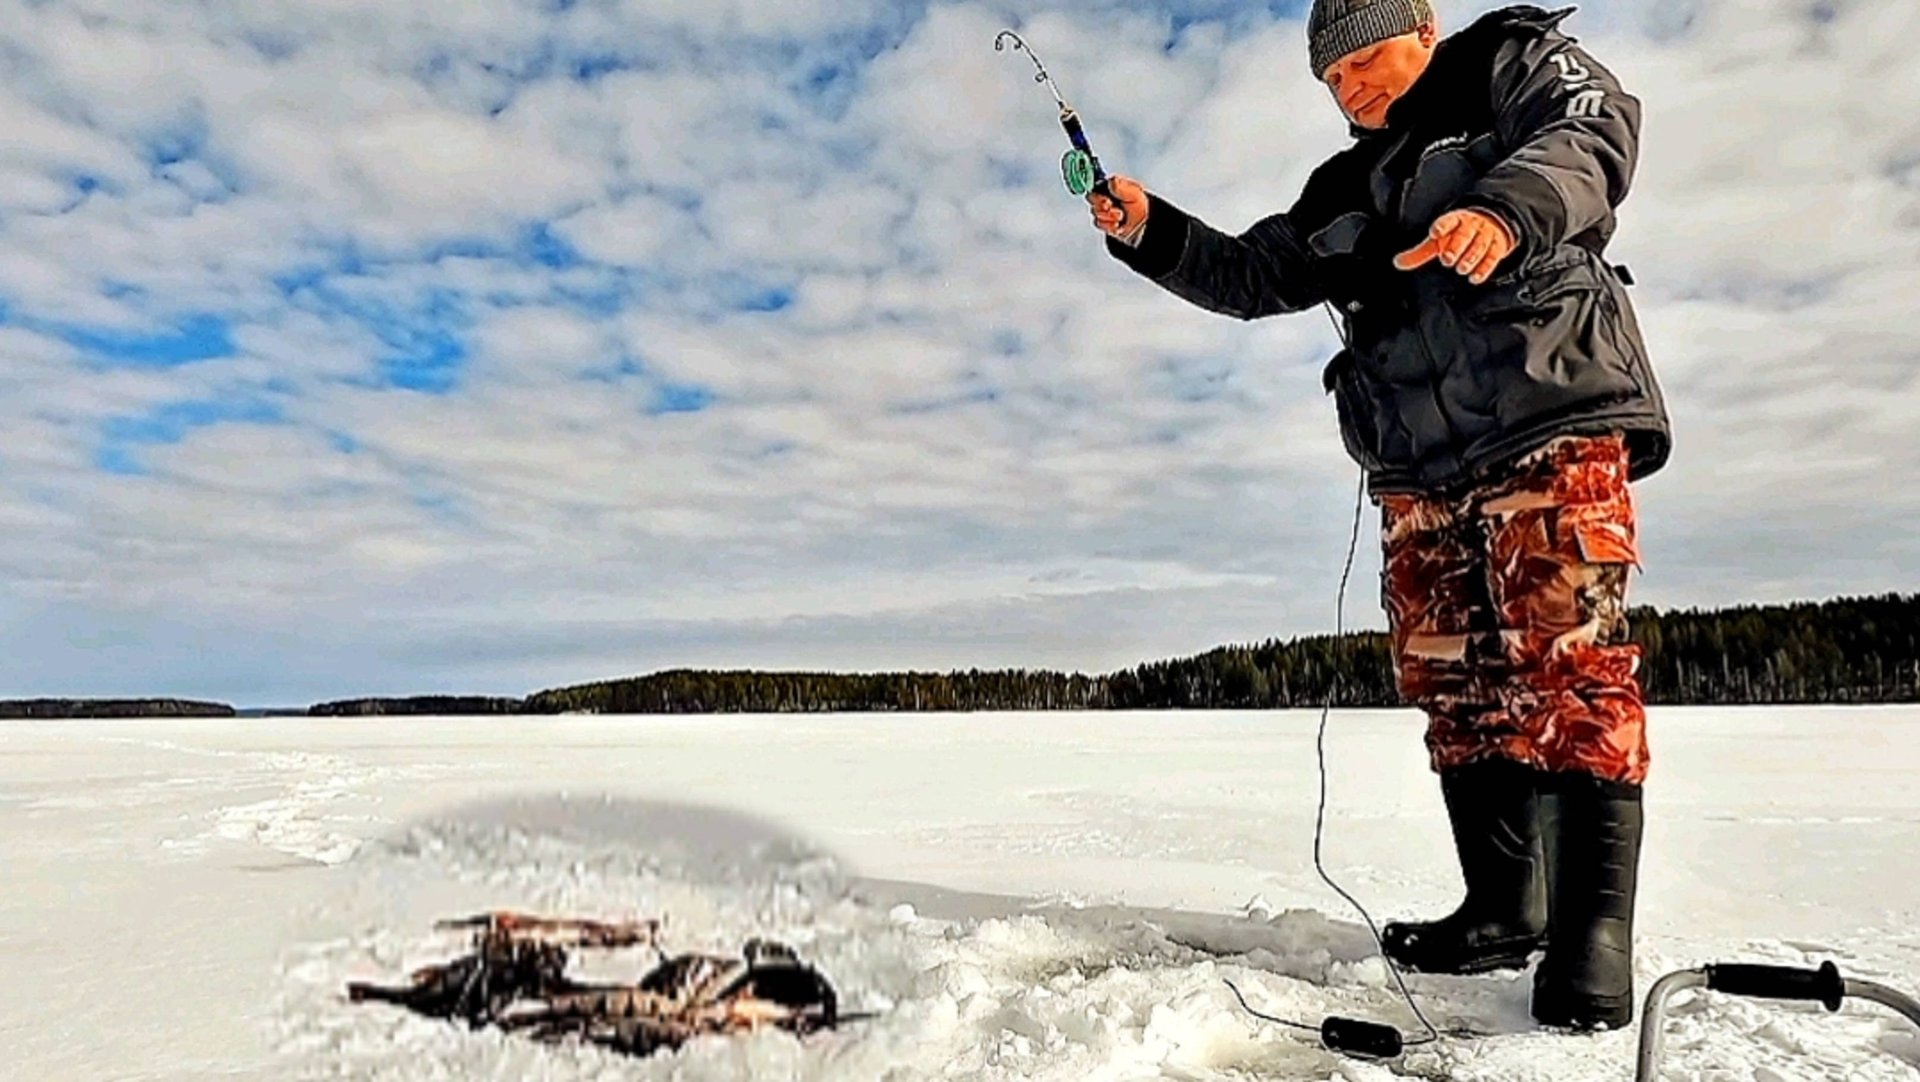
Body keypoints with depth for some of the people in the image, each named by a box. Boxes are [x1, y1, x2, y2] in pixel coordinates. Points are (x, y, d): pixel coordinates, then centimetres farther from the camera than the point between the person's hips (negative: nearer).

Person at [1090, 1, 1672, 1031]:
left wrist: (1509, 206, -30)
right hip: (1421, 471, 6)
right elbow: (1249, 276, 21)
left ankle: (1591, 926, -9)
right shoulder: (1342, 191, 26)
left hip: (1551, 419, -6)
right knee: (1448, 677, 2)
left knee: (1566, 656, -14)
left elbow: (1594, 128, -9)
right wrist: (1148, 231, 6)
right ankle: (1504, 907, 10)